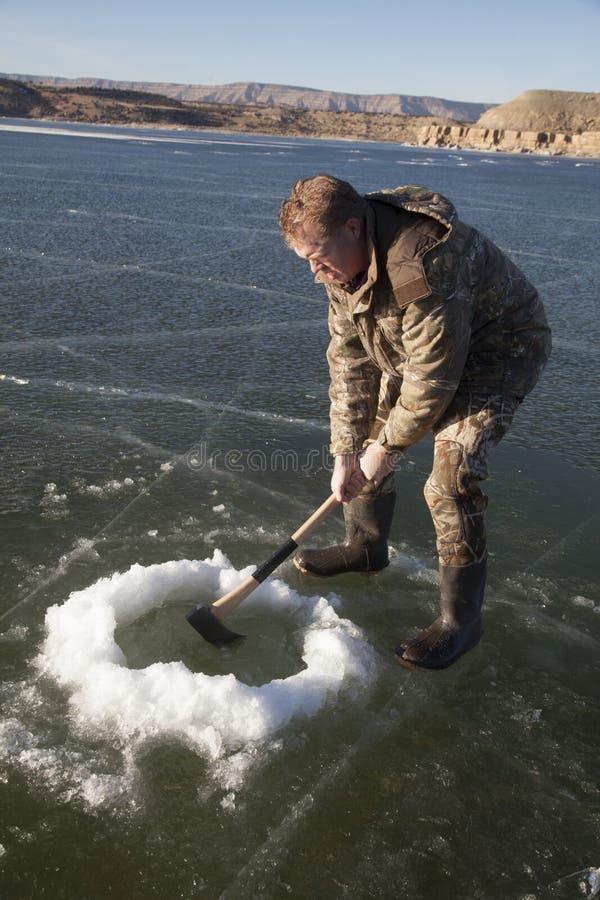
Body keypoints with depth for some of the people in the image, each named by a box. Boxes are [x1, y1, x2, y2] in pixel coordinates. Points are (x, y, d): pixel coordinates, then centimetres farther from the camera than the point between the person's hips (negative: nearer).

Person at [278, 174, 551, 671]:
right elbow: (349, 357, -7)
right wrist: (346, 450, -11)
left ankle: (461, 618, -1)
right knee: (366, 427, 8)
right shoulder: (345, 259, -10)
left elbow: (433, 379, -32)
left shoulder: (423, 265, -38)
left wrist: (386, 447, -18)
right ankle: (366, 547, 30)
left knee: (452, 478, -18)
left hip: (500, 348, -8)